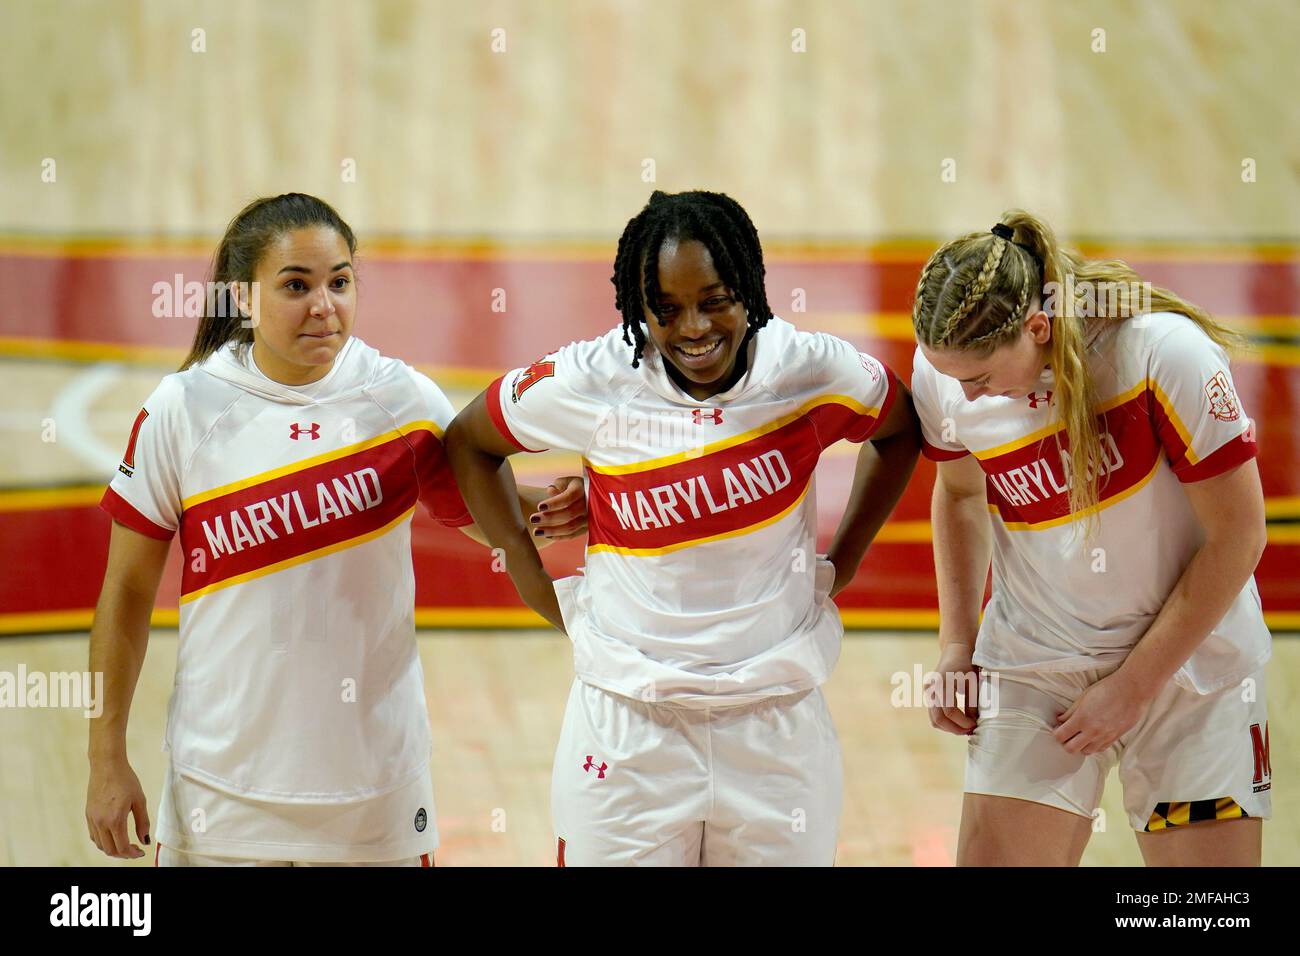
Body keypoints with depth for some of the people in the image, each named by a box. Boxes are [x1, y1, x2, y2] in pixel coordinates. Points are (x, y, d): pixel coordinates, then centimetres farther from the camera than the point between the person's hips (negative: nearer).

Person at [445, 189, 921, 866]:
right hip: (627, 727, -1)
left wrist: (841, 563, 9)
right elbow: (467, 443, 8)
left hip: (779, 725, 1)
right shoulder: (590, 384, -9)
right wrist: (535, 582, 4)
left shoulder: (812, 371, -7)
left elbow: (901, 430, 15)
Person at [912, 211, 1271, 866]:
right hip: (1032, 664, 3)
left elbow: (1238, 533, -14)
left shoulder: (1166, 353, -21)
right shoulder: (941, 373, -8)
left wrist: (1132, 686, -12)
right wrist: (956, 645, 6)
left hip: (1187, 658, -2)